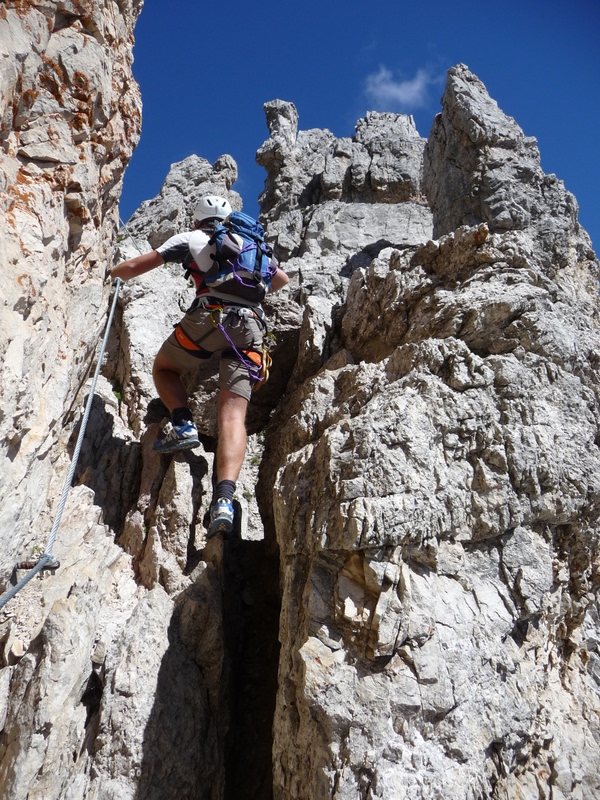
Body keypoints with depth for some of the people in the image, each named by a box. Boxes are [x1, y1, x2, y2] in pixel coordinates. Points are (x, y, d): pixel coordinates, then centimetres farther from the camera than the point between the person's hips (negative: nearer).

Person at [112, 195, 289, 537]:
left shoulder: (191, 238, 18)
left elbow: (133, 267, 17)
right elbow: (282, 279, 46)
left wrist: (115, 273, 39)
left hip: (210, 317, -3)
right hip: (251, 327, 3)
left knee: (164, 368, 25)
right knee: (233, 416, -6)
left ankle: (183, 425, -1)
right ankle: (224, 499, -24)